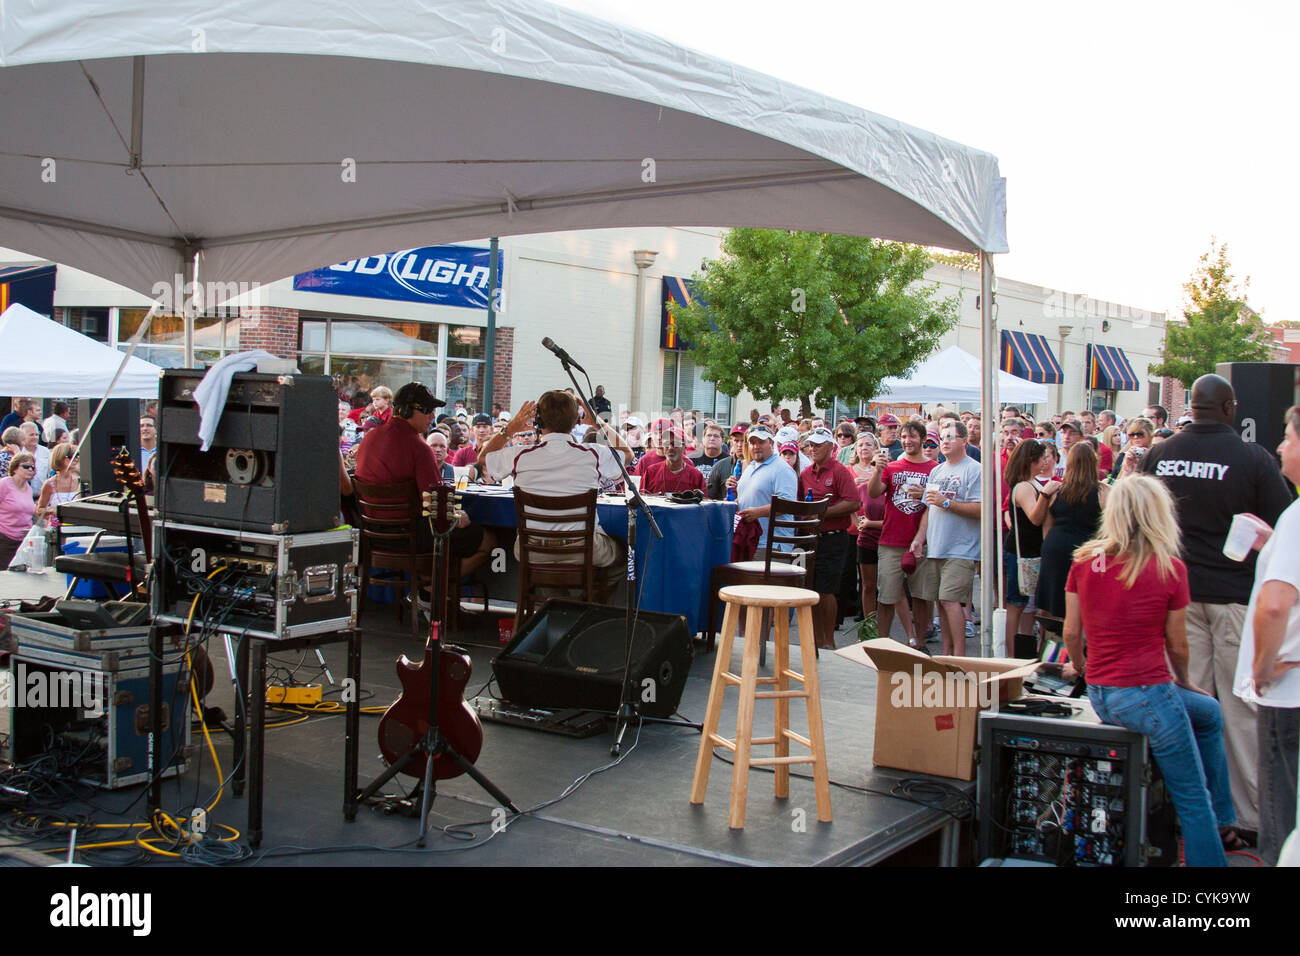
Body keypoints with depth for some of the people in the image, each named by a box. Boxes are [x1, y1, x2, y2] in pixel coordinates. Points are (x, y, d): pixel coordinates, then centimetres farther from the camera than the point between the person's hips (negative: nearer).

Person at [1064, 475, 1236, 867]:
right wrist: (1183, 682, 17)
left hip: (1098, 696, 7)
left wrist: (1084, 670, 24)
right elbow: (1177, 646, -3)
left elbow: (1071, 634, 5)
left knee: (1208, 712, 30)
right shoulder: (1169, 568, -11)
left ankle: (1221, 818, 37)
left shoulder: (1084, 561, 0)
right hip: (1146, 694, -7)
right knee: (1193, 800, 9)